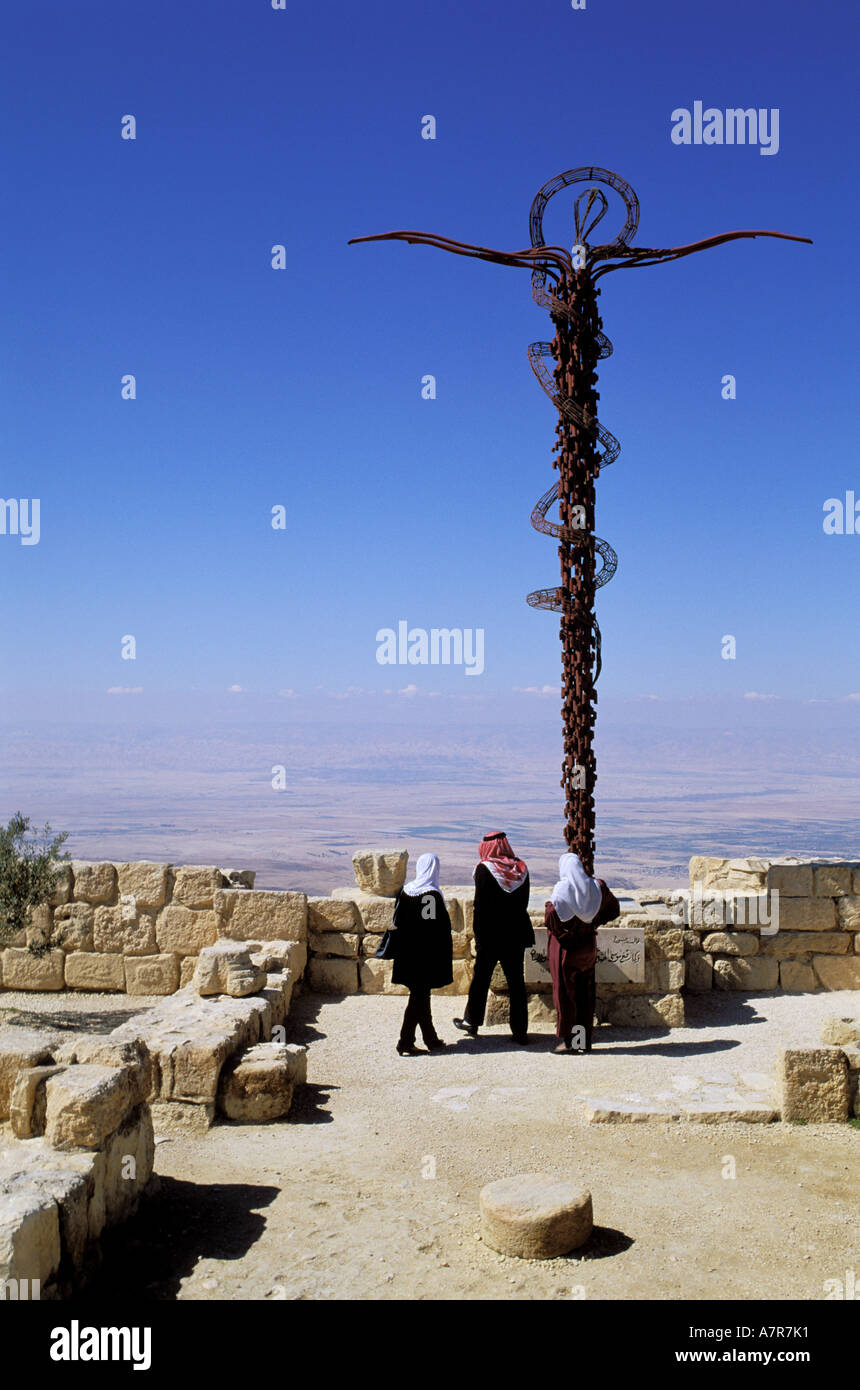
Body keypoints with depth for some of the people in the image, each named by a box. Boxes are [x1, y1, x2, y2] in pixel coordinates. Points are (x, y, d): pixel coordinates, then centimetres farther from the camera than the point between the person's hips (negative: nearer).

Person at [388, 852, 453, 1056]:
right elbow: (441, 927, -15)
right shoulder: (433, 895, -16)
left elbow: (397, 922, 7)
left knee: (420, 994, 15)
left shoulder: (405, 891, 2)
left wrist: (398, 953, 15)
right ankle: (405, 1043, 4)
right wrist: (445, 954, -6)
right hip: (426, 955, -6)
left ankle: (431, 1039, 23)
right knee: (419, 997, 2)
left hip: (407, 954, 6)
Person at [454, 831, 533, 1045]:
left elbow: (480, 907, -11)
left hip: (490, 934, -3)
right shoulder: (521, 869, 3)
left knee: (480, 979, 12)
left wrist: (478, 937, -6)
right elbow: (523, 904, 8)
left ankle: (472, 1022, 24)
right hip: (516, 934, 4)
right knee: (516, 981, 7)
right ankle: (520, 1031, 8)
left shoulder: (484, 869, -10)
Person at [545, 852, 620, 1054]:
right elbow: (613, 910, 10)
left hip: (565, 946, -5)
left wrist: (550, 906, -3)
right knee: (585, 992, 12)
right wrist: (593, 923, 11)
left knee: (564, 992, 3)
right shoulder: (596, 886, 0)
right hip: (588, 945, 5)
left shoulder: (562, 889, -15)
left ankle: (567, 1040, 4)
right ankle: (584, 1040, 16)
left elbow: (551, 919, -23)